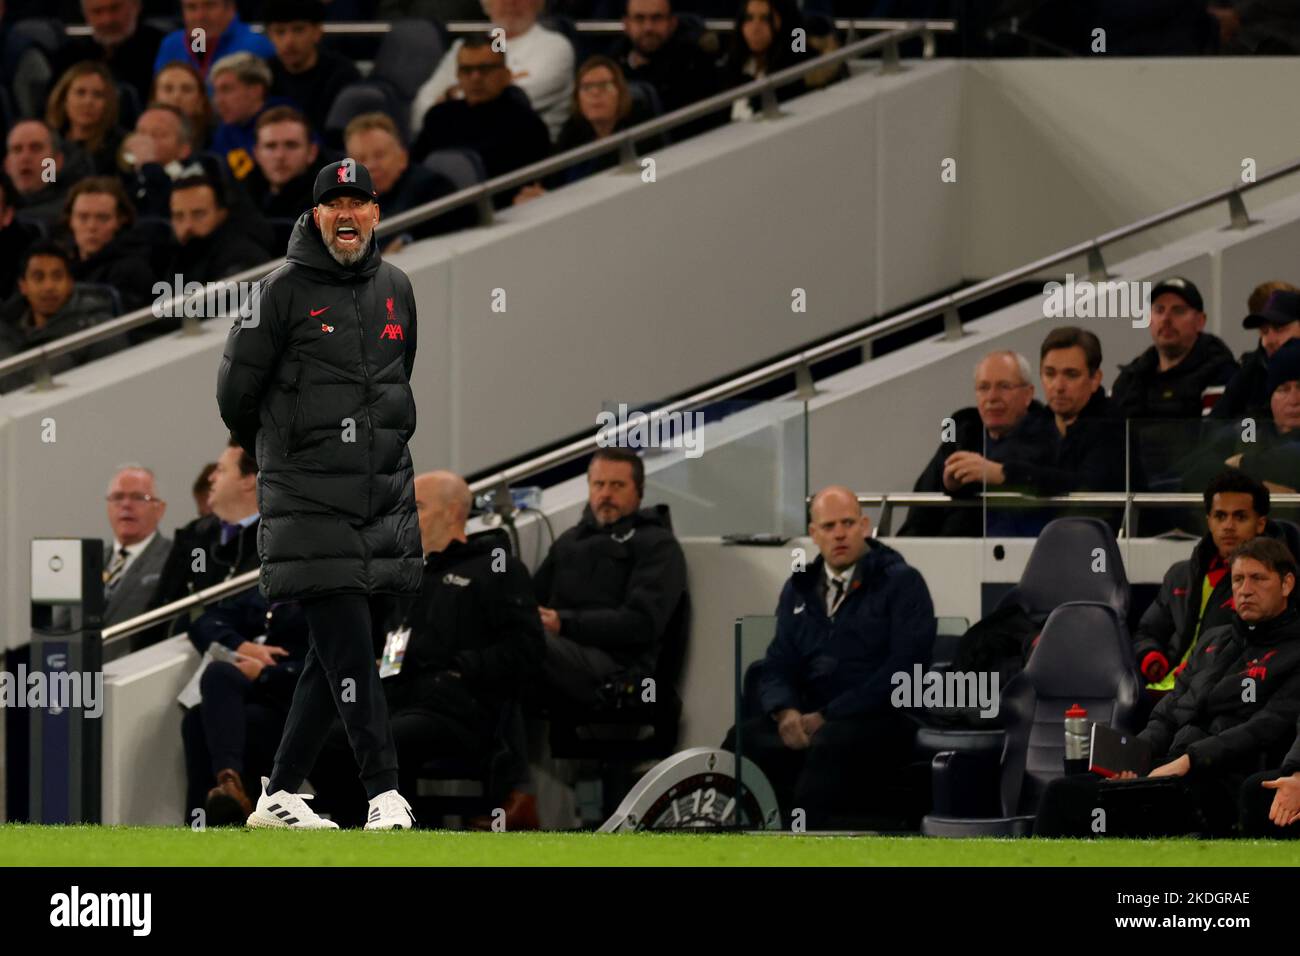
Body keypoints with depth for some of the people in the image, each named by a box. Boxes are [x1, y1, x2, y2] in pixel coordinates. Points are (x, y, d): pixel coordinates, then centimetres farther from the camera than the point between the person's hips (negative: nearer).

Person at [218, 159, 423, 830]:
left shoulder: (396, 289, 12)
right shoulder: (286, 290, -5)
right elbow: (236, 391, 1)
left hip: (386, 499, 6)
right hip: (309, 504, -6)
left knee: (339, 659, 7)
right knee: (349, 655, -13)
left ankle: (278, 796, 15)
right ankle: (385, 794, -15)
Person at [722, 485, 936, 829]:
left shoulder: (902, 582, 2)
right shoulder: (800, 588, 20)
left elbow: (902, 668, -9)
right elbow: (777, 667, 17)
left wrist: (827, 717, -14)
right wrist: (785, 711, -9)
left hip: (882, 720, -5)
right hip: (811, 718, 5)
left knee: (829, 744, -40)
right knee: (743, 739, -26)